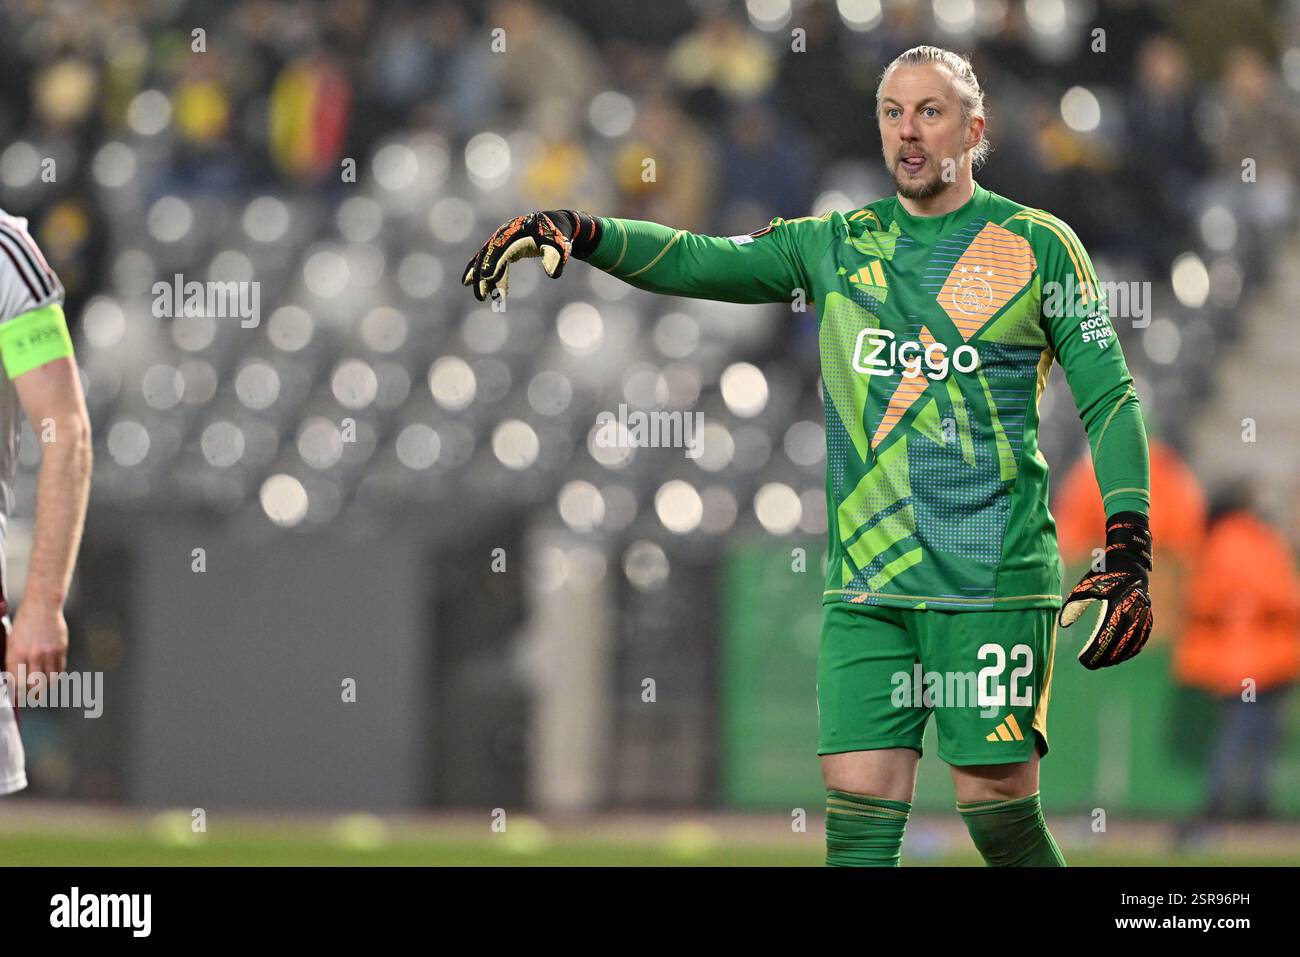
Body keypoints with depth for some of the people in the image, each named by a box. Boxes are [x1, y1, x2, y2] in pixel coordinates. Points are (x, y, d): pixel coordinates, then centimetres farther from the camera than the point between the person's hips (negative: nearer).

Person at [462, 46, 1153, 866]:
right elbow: (698, 261, 9)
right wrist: (573, 231, -7)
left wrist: (1129, 556, -7)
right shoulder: (838, 246, 12)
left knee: (998, 806, -5)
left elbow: (1110, 398, 2)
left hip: (994, 584, -3)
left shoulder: (1038, 246, 2)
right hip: (866, 584, 3)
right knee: (859, 805, -6)